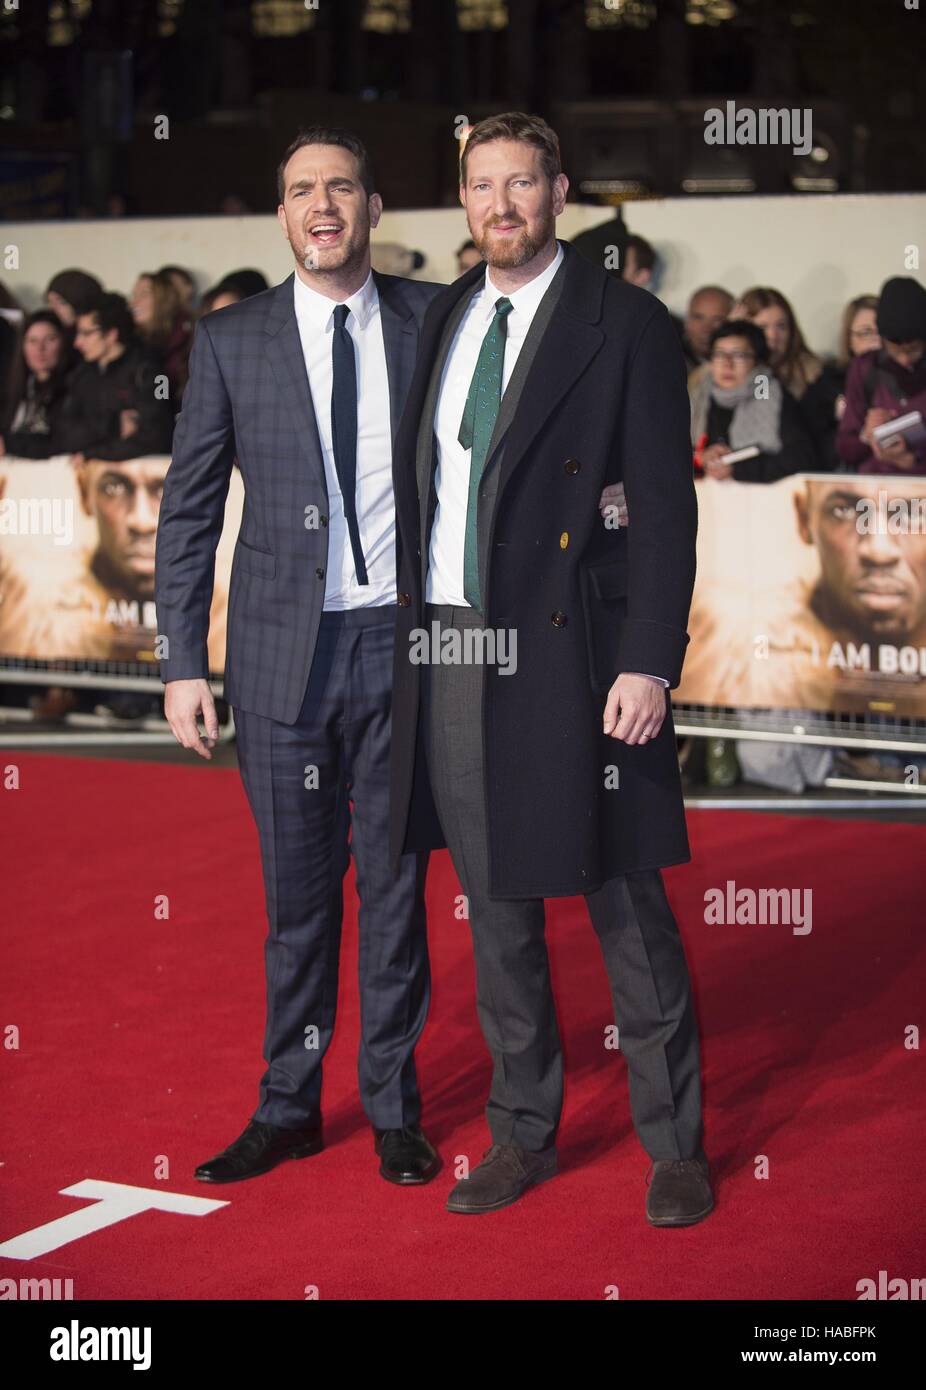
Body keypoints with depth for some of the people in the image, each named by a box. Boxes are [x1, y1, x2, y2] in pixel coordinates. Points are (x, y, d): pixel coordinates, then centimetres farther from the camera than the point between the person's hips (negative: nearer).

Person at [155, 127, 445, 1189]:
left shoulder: (432, 321, 3)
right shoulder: (231, 341, 2)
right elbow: (188, 511, 3)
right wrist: (183, 664, -2)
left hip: (404, 640, 0)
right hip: (284, 651, 0)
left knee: (396, 882, 9)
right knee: (297, 888, 8)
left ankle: (392, 1104, 23)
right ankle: (288, 1108, 23)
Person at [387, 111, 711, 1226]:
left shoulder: (625, 325, -5)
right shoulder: (441, 320, 12)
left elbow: (664, 506, -9)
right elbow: (422, 486, 15)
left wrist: (648, 664, -16)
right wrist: (411, 635, 9)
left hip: (570, 653, -5)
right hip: (448, 652, 6)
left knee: (626, 908, 2)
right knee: (494, 908, 14)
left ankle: (674, 1145, 17)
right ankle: (523, 1133, 27)